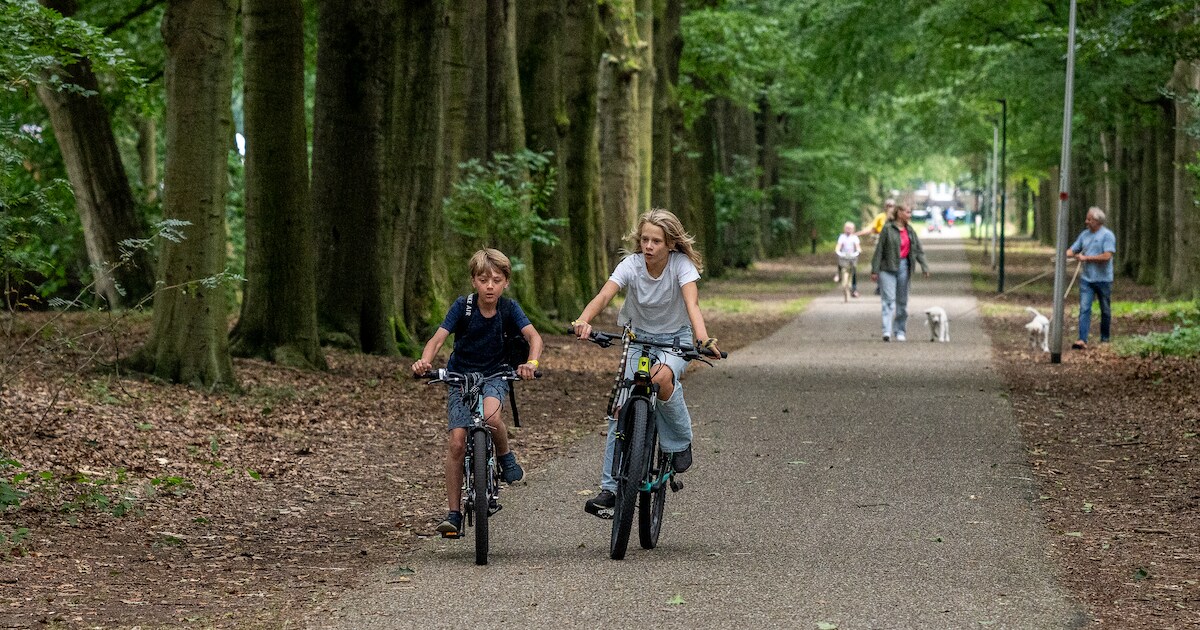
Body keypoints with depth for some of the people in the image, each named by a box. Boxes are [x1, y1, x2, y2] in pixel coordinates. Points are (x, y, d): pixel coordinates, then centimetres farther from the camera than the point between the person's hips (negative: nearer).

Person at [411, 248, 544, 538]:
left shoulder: (508, 307, -11)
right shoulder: (463, 306, -14)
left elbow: (533, 335, -22)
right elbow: (438, 339, -23)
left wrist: (531, 363, -44)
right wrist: (424, 361, -44)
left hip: (494, 375, 0)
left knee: (490, 415, -35)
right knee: (456, 443, -11)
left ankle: (505, 455, -3)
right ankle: (454, 513, -3)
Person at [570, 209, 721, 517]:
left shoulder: (681, 265, -21)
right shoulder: (631, 265, -17)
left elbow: (691, 303, -36)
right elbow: (603, 296, -32)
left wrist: (703, 339, -55)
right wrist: (583, 321, -53)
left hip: (675, 338, -2)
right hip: (638, 337, 2)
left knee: (661, 378, -35)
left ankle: (680, 442, -9)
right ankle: (610, 487, -2)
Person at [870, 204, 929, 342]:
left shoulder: (910, 230, 10)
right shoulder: (888, 229, -6)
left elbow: (918, 249, 13)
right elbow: (879, 250, -6)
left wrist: (924, 266, 3)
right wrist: (875, 270, -8)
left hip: (904, 267, 5)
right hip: (888, 268, -5)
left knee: (902, 301, 8)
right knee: (888, 299, -13)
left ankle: (900, 331, 16)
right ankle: (887, 331, -20)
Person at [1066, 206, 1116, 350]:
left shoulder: (1107, 235, -10)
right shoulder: (1085, 234, 9)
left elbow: (1107, 256, -19)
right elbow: (1072, 250, 10)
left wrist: (1085, 258, -17)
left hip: (1103, 279, -4)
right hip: (1087, 279, 4)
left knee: (1105, 311, 10)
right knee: (1084, 309, -9)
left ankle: (1105, 339, 25)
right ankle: (1082, 340, -16)